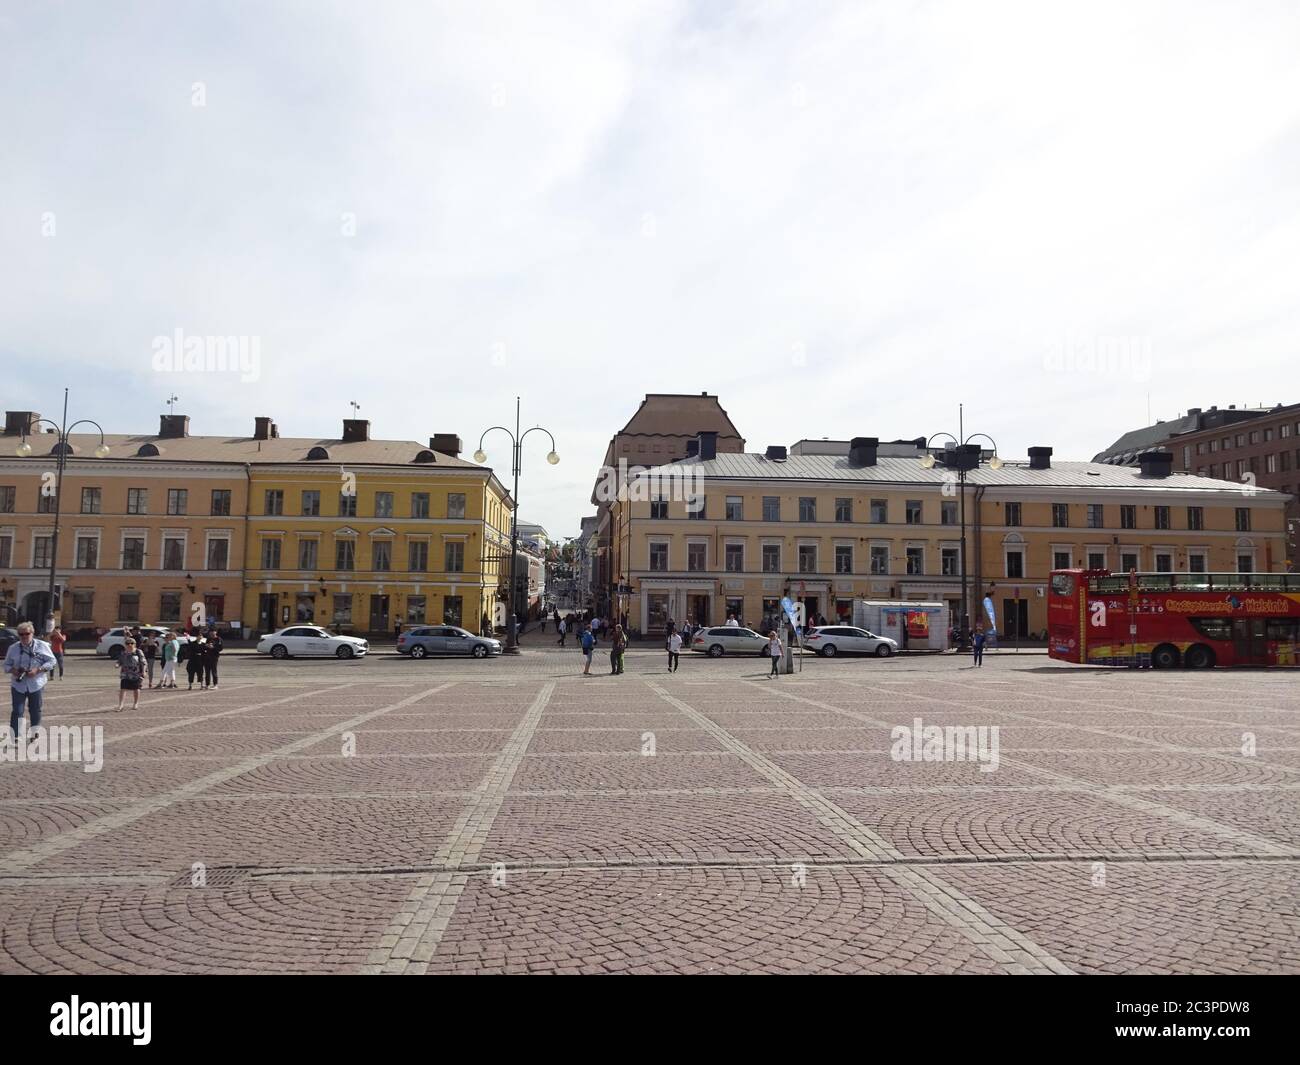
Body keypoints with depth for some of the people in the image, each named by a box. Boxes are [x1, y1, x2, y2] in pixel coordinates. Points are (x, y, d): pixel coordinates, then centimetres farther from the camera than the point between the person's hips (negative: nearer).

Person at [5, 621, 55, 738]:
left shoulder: (42, 646, -2)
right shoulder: (13, 648, 4)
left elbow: (52, 662, -2)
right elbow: (6, 665, 12)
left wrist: (38, 670, -16)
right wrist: (12, 670, -11)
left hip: (36, 684, -1)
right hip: (18, 685, 1)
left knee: (35, 711, 10)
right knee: (17, 711, -5)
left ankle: (34, 735, 26)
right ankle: (15, 738, -2)